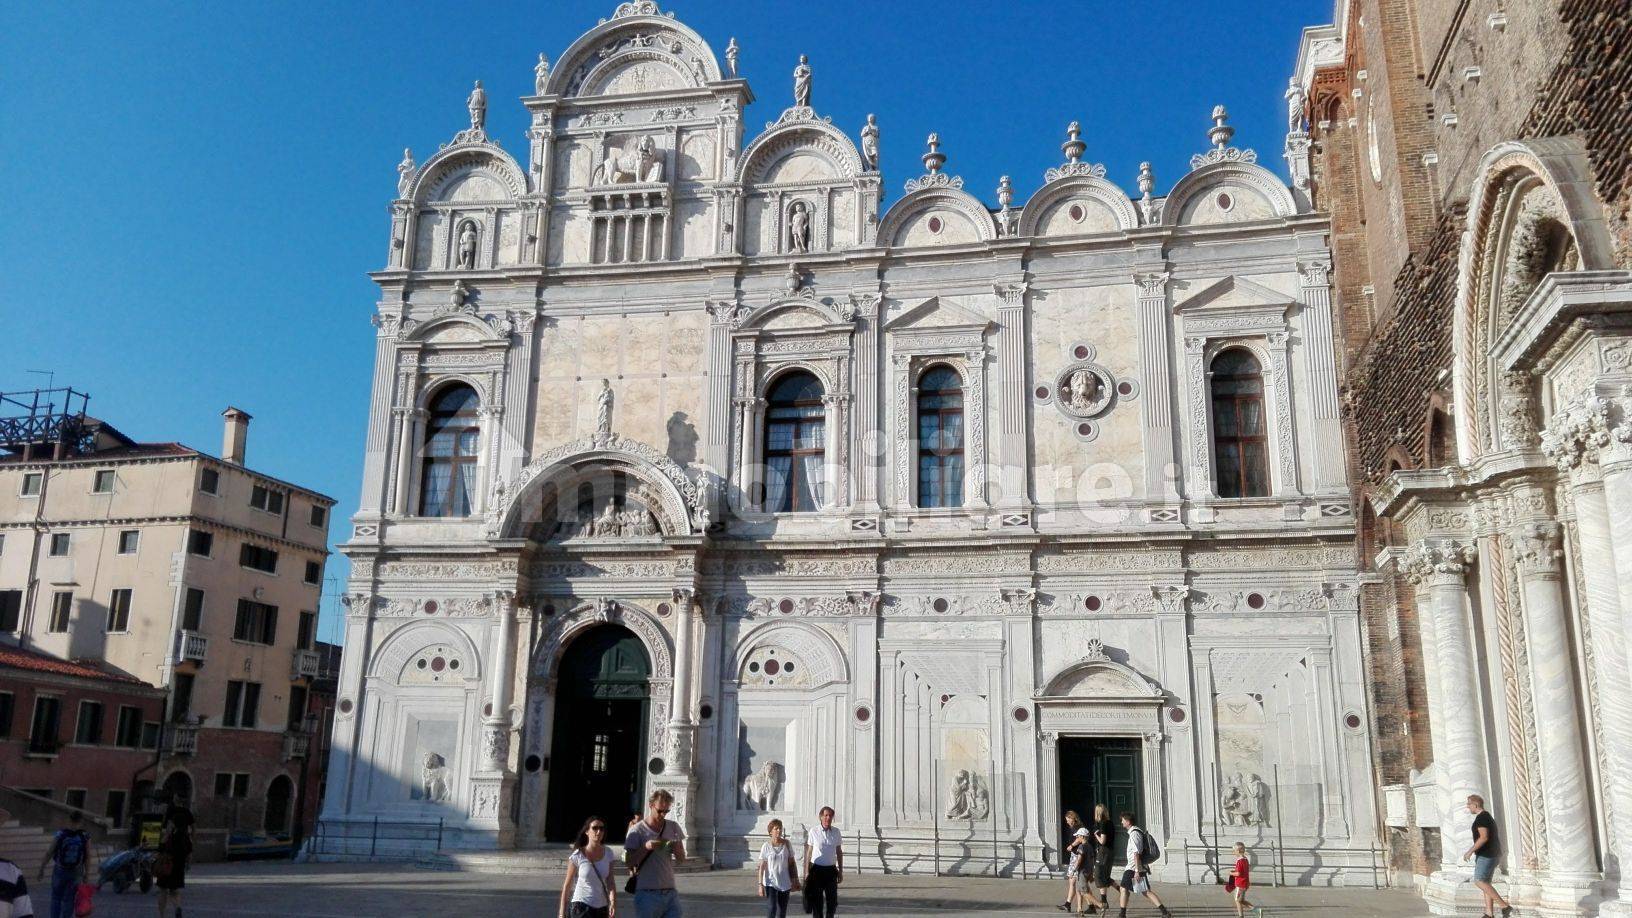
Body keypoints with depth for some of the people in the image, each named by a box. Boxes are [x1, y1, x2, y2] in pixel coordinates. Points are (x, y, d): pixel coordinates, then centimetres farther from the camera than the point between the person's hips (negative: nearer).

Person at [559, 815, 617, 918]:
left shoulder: (608, 854, 1)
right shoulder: (577, 856, -11)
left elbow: (609, 882, -1)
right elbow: (566, 886, -4)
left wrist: (613, 902, -17)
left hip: (602, 908, 5)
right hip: (581, 906, -5)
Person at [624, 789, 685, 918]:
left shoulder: (673, 828, 8)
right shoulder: (637, 831, -4)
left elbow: (682, 860, 11)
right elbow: (629, 862, -6)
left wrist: (676, 848, -10)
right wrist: (646, 847, -21)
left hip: (670, 893, 4)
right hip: (647, 894, -4)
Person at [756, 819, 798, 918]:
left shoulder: (787, 844, 0)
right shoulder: (766, 846, -8)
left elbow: (791, 863, 8)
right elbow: (762, 867, -7)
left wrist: (794, 880, 7)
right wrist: (760, 884, -11)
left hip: (785, 883, 3)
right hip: (770, 883, -3)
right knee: (771, 909, -12)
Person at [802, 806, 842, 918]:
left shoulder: (836, 832, 1)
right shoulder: (813, 832, -7)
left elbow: (839, 853, 10)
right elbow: (808, 853, -2)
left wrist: (840, 871, 10)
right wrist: (807, 872, -3)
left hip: (831, 870, 3)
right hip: (817, 869, -3)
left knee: (832, 900, 6)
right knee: (817, 900, 5)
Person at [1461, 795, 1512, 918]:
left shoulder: (1481, 817, -14)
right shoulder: (1488, 816, 18)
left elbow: (1484, 838, -23)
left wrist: (1470, 851, -19)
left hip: (1486, 855, -10)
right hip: (1491, 855, 10)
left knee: (1479, 882, -12)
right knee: (1484, 883, 8)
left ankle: (1505, 906, -14)